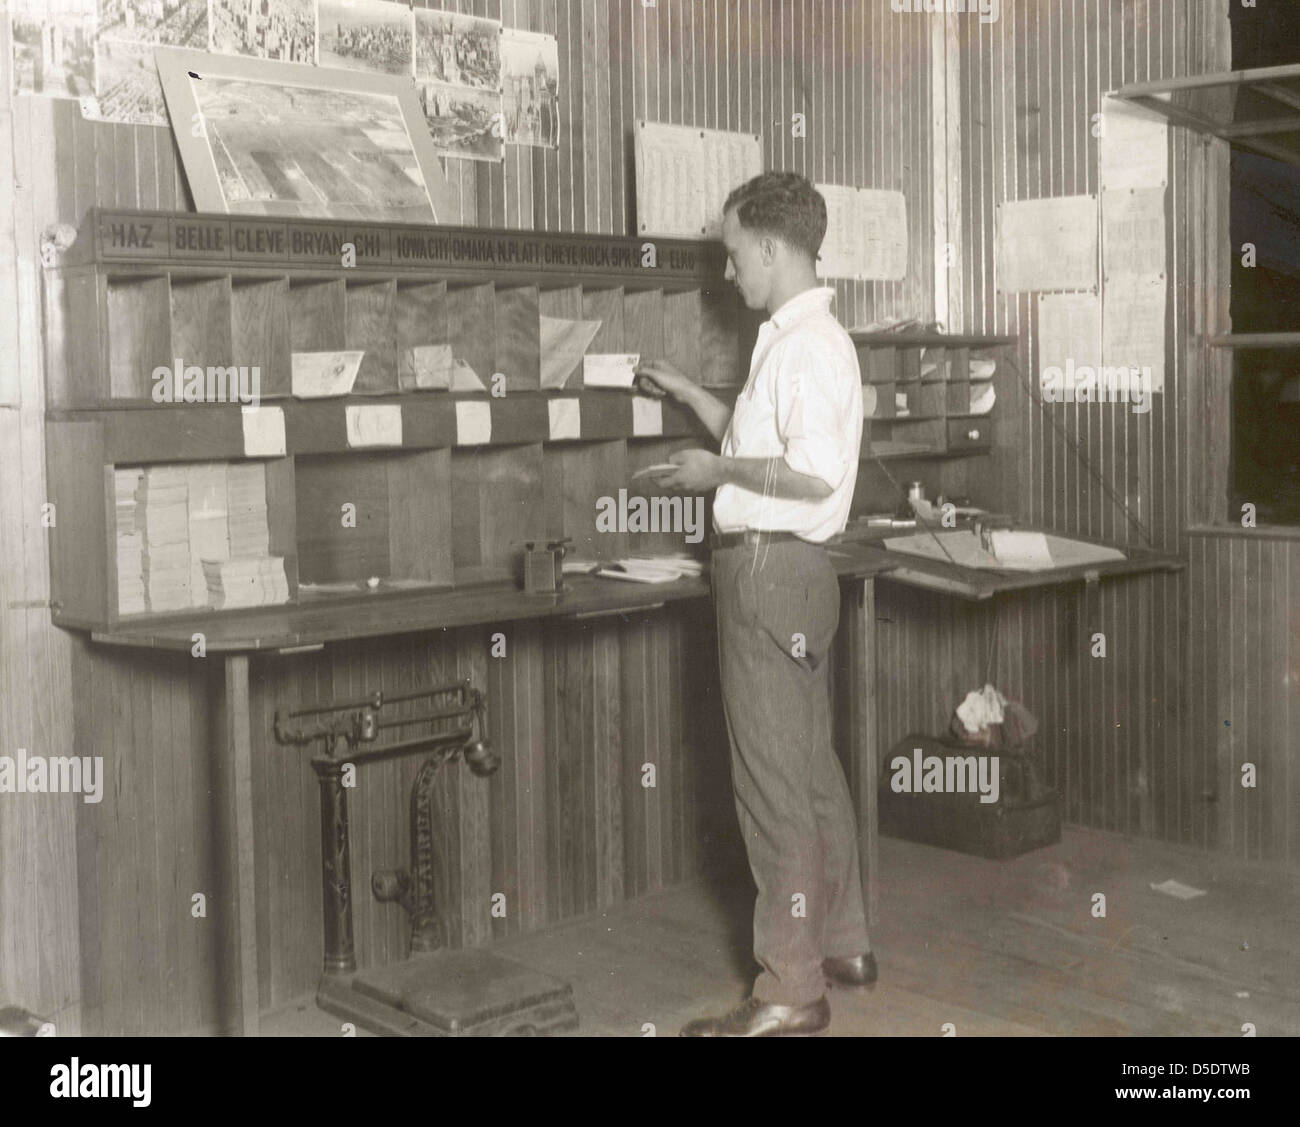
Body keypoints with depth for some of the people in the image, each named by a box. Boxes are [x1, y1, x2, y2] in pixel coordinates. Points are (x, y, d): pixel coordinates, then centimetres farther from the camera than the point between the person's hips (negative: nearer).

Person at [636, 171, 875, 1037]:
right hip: (777, 569, 11)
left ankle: (791, 991, 3)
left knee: (775, 780, -5)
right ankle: (844, 944, 31)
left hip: (774, 569, -11)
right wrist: (687, 392, 25)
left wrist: (718, 472, -15)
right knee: (811, 766, 18)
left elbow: (813, 471, -27)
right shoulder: (794, 340, 17)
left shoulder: (809, 344, -16)